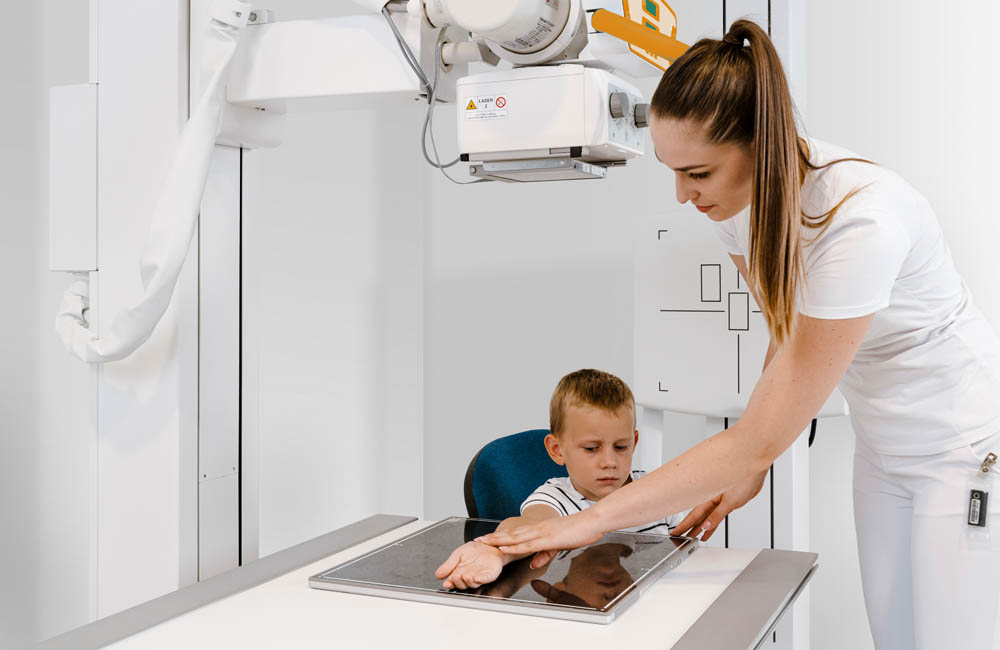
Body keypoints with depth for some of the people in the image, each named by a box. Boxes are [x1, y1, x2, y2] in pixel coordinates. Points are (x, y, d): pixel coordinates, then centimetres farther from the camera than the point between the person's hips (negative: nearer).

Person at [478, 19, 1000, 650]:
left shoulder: (860, 222, -34)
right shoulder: (742, 194, -11)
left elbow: (759, 441, -32)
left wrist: (595, 519, -29)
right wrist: (750, 463, -5)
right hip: (883, 448, 7)